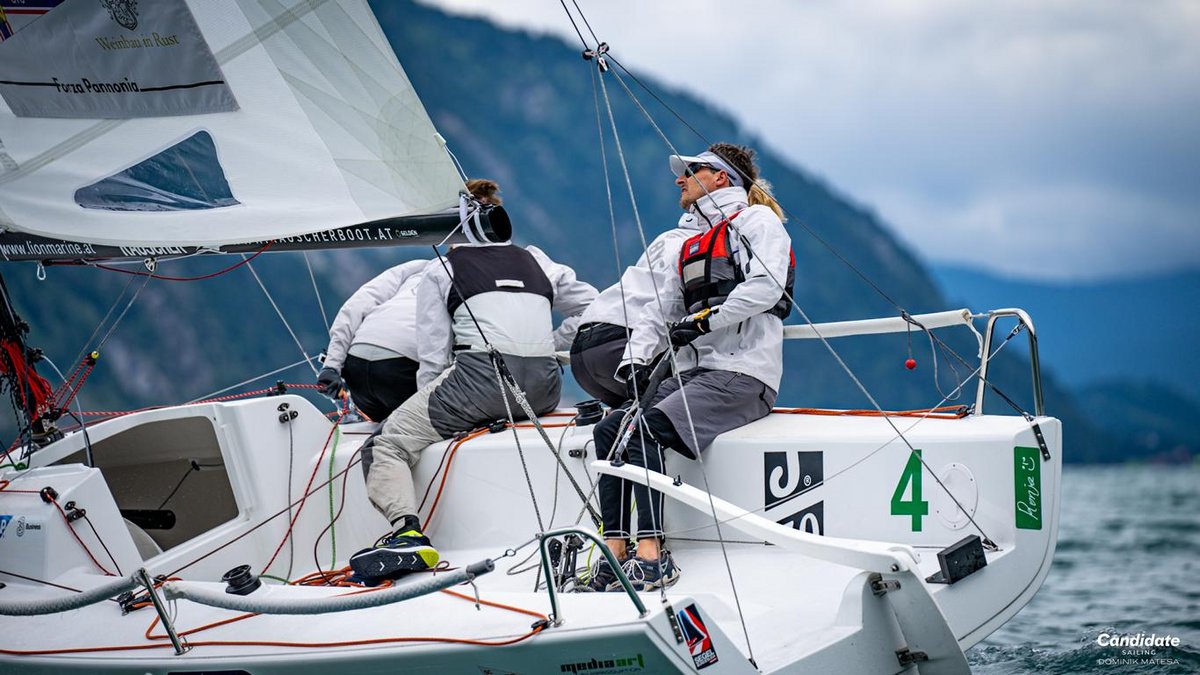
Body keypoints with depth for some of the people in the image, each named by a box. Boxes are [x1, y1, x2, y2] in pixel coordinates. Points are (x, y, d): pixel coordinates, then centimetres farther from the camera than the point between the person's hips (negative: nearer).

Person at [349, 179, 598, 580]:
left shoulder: (440, 270, 16)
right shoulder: (536, 261, 25)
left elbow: (433, 356, 9)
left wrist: (430, 413, 18)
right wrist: (550, 348, 31)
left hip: (482, 373, -5)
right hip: (544, 388, 5)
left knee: (388, 445, -3)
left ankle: (407, 531, -28)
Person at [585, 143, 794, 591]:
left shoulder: (756, 220, 2)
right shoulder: (691, 244, 27)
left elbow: (766, 285, -15)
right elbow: (661, 310, 26)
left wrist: (705, 319, -16)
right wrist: (636, 358, 8)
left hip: (743, 372, -8)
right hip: (693, 371, 8)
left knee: (645, 428, -28)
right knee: (609, 429, -11)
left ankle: (652, 558, -31)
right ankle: (615, 555, -17)